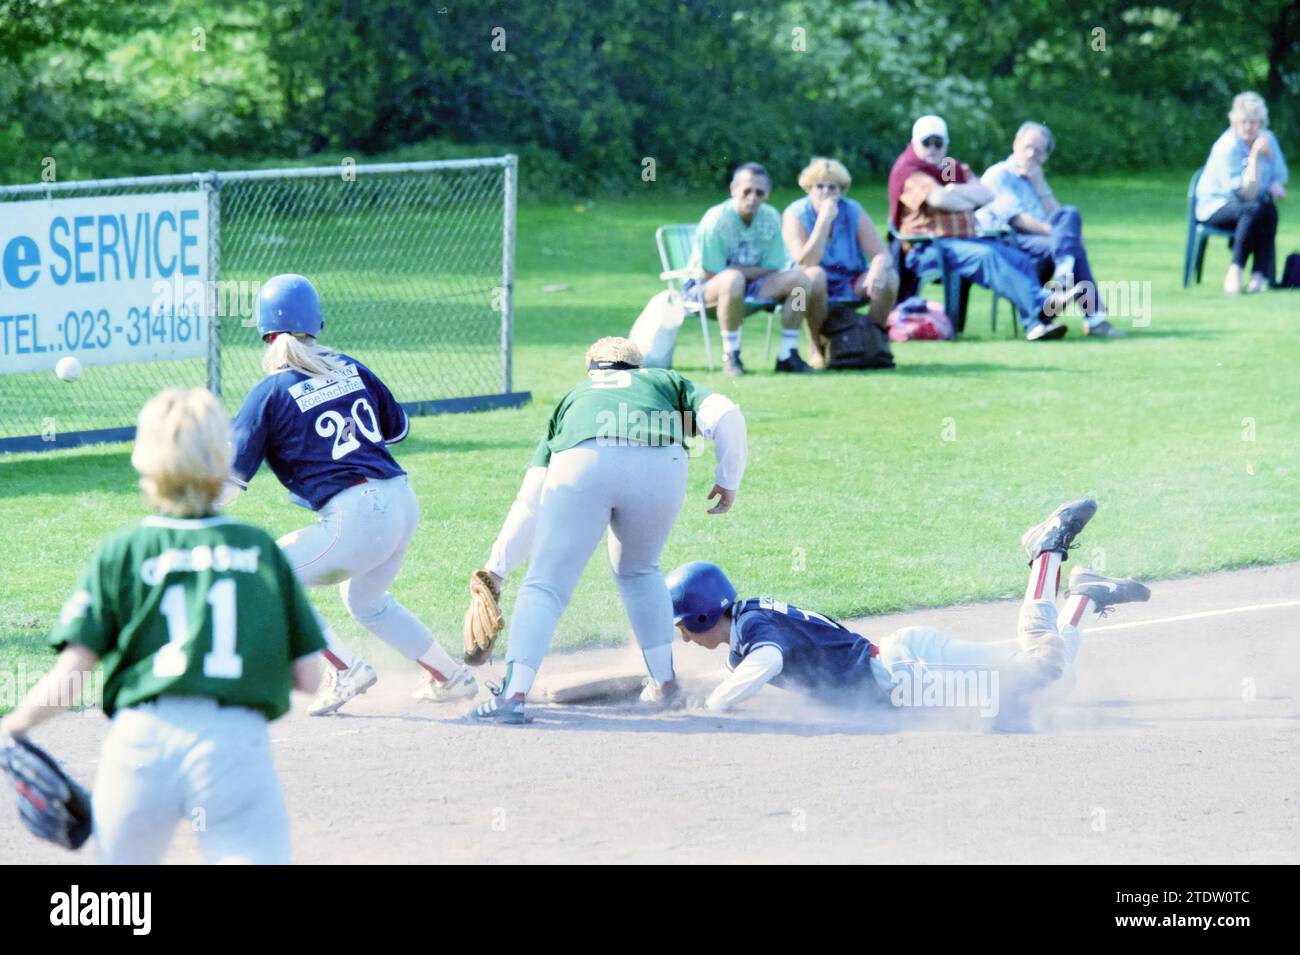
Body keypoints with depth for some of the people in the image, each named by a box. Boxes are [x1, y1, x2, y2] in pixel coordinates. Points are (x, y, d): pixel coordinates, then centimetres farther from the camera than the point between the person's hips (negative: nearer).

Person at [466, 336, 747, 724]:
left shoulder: (572, 399, 38)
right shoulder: (667, 381, 38)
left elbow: (530, 501, 30)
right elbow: (724, 415, 15)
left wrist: (497, 568, 32)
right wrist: (728, 482, 27)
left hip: (583, 463, -1)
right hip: (660, 466, 1)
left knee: (545, 585, 2)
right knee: (639, 572, 28)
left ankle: (514, 692, -15)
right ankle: (665, 683, 28)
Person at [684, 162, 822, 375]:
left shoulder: (770, 218, -3)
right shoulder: (716, 220, -20)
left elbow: (772, 270, -3)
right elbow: (710, 274, -20)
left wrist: (741, 269, -15)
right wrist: (753, 271, -16)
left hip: (749, 287, 6)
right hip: (703, 289, -6)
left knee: (800, 279, -14)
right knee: (733, 279, -40)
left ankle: (788, 355, -8)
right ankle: (730, 356, -27)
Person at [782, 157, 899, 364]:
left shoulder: (853, 212, -5)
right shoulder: (795, 215, -15)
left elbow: (882, 254, -11)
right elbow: (804, 263, -28)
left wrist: (877, 269, -36)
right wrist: (824, 221, -33)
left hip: (849, 285, 3)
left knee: (888, 276, -21)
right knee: (815, 274, -36)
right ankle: (815, 346, -20)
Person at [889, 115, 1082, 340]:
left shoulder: (954, 168, 25)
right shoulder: (908, 170, 2)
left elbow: (987, 195, 8)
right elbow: (938, 199, -17)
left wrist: (954, 190, -6)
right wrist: (969, 201, 1)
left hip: (967, 239, 8)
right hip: (928, 248, -8)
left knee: (1022, 260, -15)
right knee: (986, 256, -33)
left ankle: (1036, 324, -37)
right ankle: (1042, 303, -49)